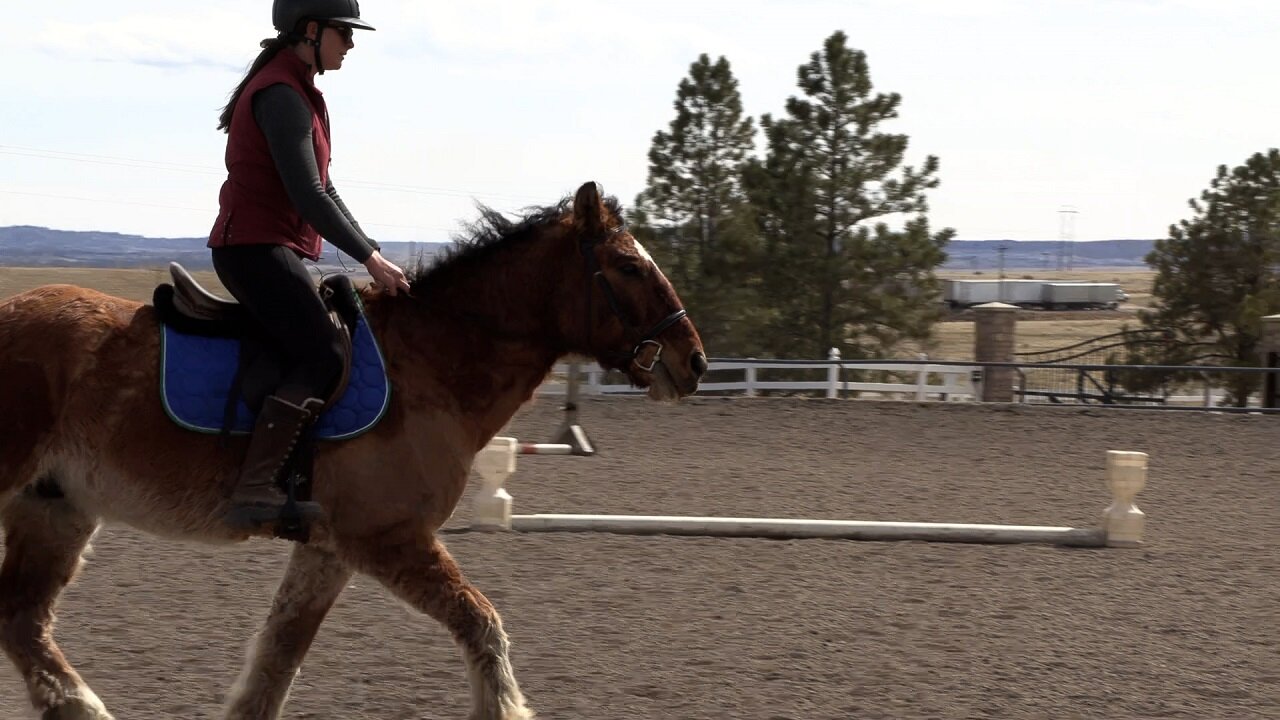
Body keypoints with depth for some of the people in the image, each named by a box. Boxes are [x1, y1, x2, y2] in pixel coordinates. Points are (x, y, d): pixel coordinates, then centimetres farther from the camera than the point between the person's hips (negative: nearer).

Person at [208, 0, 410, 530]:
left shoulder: (297, 92, 19)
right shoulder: (281, 95, -14)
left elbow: (322, 189, 20)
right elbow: (309, 195, -20)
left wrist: (371, 254, 13)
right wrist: (370, 258, -16)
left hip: (269, 249, 11)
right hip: (257, 246, -11)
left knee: (313, 352, 12)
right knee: (322, 357, -20)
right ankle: (253, 492, -27)